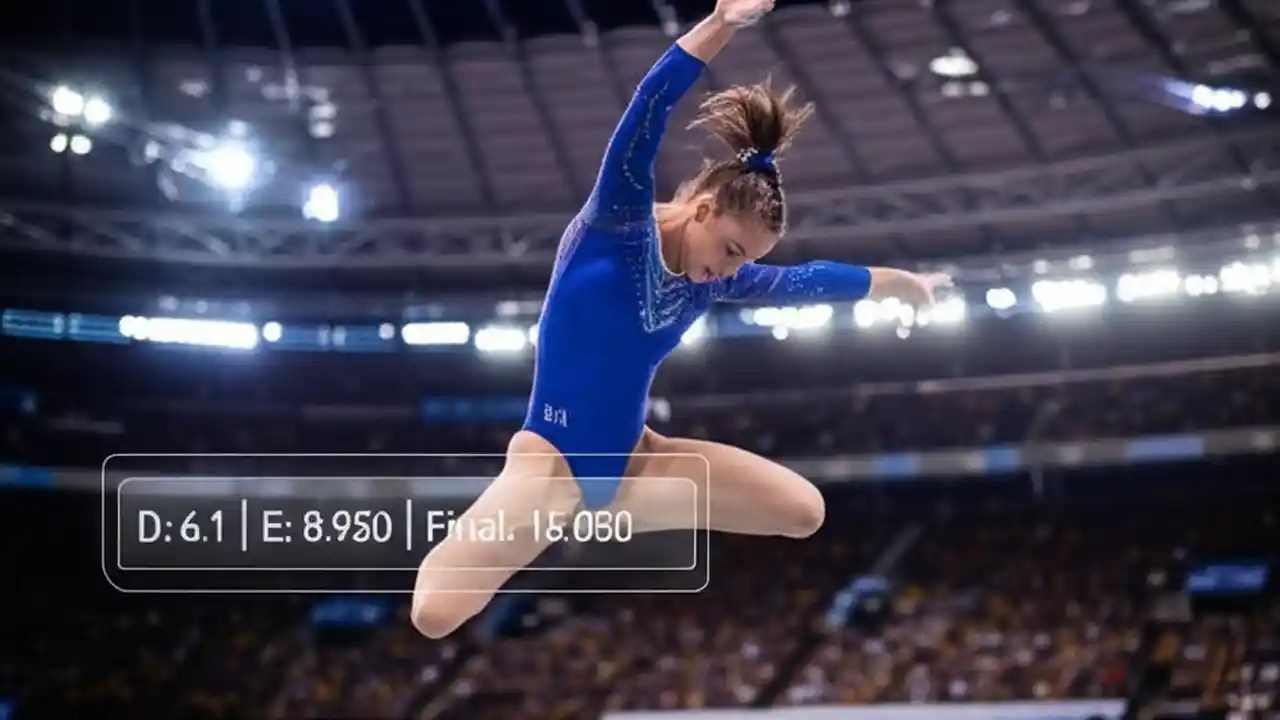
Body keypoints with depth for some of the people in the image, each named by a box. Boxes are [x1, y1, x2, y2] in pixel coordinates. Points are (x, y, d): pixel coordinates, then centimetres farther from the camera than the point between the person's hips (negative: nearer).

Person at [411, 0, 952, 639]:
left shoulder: (719, 279, 5)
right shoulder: (617, 222, -14)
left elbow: (807, 281, 21)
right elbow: (646, 116, -27)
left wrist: (902, 282, 33)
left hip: (631, 461, 7)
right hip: (551, 460, -7)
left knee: (804, 510, -3)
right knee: (433, 614, -27)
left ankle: (609, 512, 11)